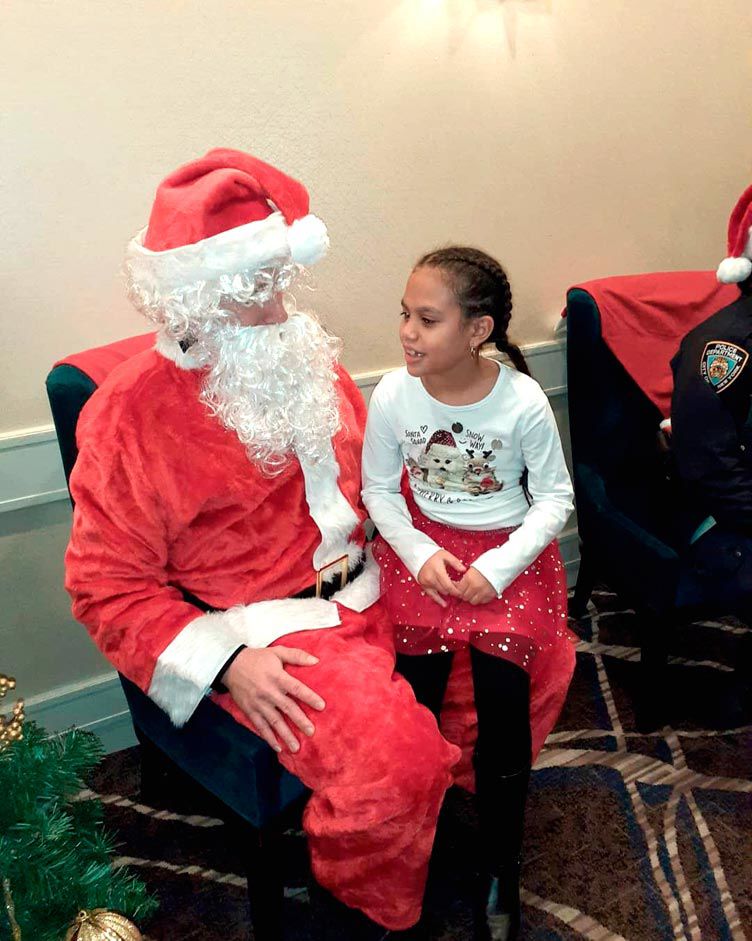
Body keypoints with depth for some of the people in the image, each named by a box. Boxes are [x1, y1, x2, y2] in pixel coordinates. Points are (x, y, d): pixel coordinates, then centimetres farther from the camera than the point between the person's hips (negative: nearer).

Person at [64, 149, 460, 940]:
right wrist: (226, 662, -20)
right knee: (396, 759, -25)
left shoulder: (302, 360, 6)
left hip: (371, 589, 7)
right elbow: (107, 584, -10)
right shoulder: (133, 414, -13)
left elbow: (373, 473, 19)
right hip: (267, 630, -7)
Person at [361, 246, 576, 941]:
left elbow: (554, 497, -5)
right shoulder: (393, 395, -10)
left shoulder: (524, 402, -15)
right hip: (424, 546, 2)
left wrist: (499, 569, -16)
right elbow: (379, 488, 2)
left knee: (503, 685, -17)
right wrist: (419, 555, -12)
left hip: (509, 550, -1)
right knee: (415, 685, -14)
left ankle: (501, 870, 6)